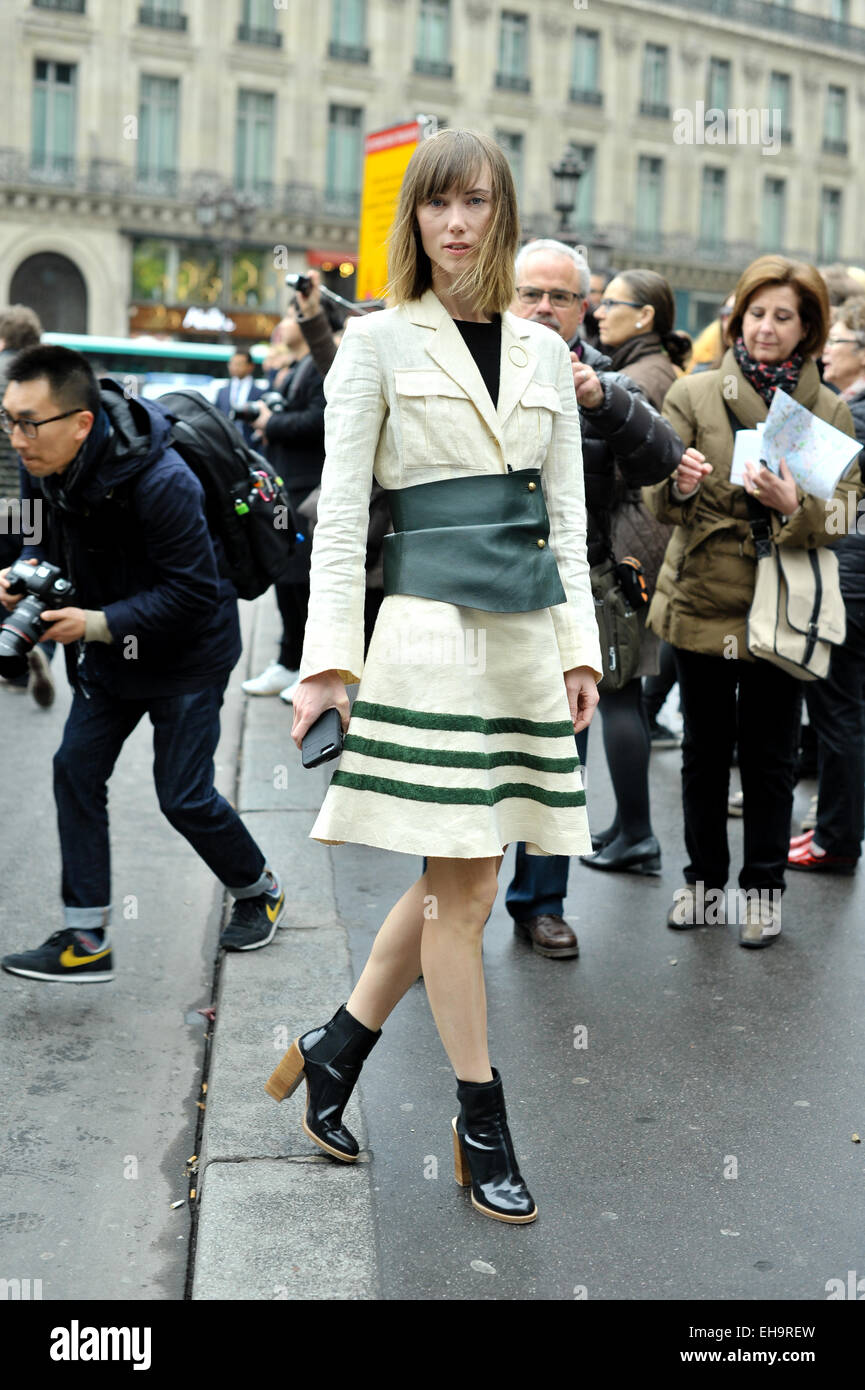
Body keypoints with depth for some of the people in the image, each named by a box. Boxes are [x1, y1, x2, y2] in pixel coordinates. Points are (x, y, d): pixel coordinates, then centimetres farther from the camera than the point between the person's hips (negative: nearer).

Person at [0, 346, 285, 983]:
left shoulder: (161, 482, -32)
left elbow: (193, 589, -28)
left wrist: (100, 624, -31)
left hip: (188, 651, -7)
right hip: (108, 650, 7)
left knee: (184, 796, -2)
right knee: (76, 770, -1)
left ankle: (259, 890, 28)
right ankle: (85, 940, 6)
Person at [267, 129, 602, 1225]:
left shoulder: (543, 352, 14)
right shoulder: (377, 343, 1)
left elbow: (566, 513, 15)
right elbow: (340, 511, -3)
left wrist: (581, 643, 8)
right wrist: (328, 657, -10)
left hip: (530, 631, 5)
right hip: (432, 628, -5)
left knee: (455, 882, 8)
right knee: (463, 889, -1)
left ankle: (334, 1050, 27)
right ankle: (483, 1127, 14)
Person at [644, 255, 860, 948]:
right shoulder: (693, 394, 2)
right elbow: (658, 500, -1)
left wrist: (794, 505, -24)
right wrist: (679, 484, -25)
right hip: (703, 598, 0)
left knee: (769, 754, 7)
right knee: (706, 747, 11)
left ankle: (763, 885, 23)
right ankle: (704, 875, 28)